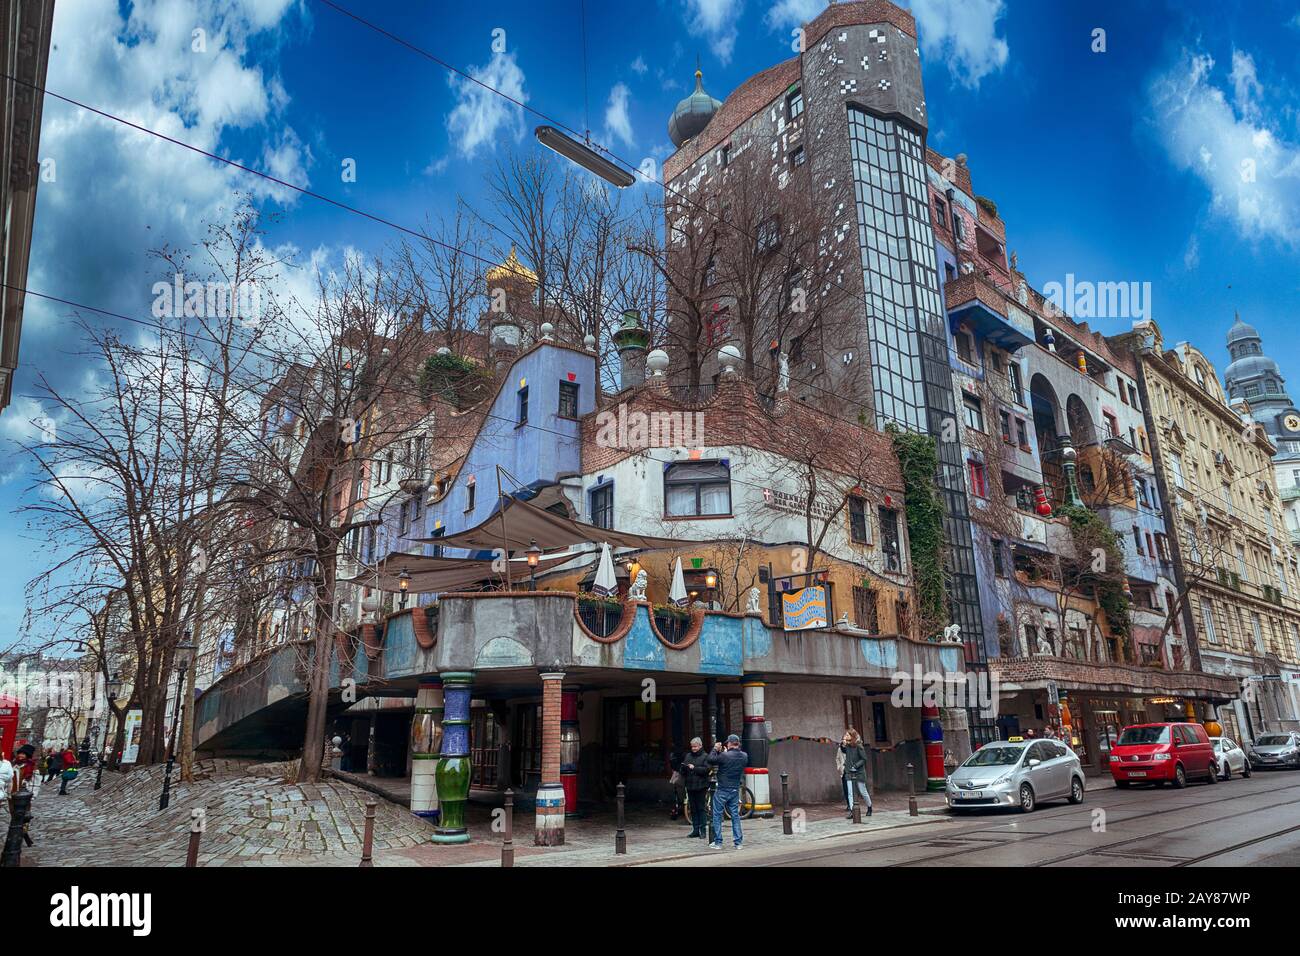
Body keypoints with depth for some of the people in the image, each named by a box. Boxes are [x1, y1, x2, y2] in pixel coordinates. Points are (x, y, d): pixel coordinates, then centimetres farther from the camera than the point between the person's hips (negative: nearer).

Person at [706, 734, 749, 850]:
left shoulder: (725, 756, -20)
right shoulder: (744, 756, -2)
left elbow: (710, 760, -11)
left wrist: (715, 749, 0)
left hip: (723, 790, -5)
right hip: (735, 790, 5)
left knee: (717, 815, 6)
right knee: (735, 815, 14)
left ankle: (718, 842, 9)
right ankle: (738, 842, 14)